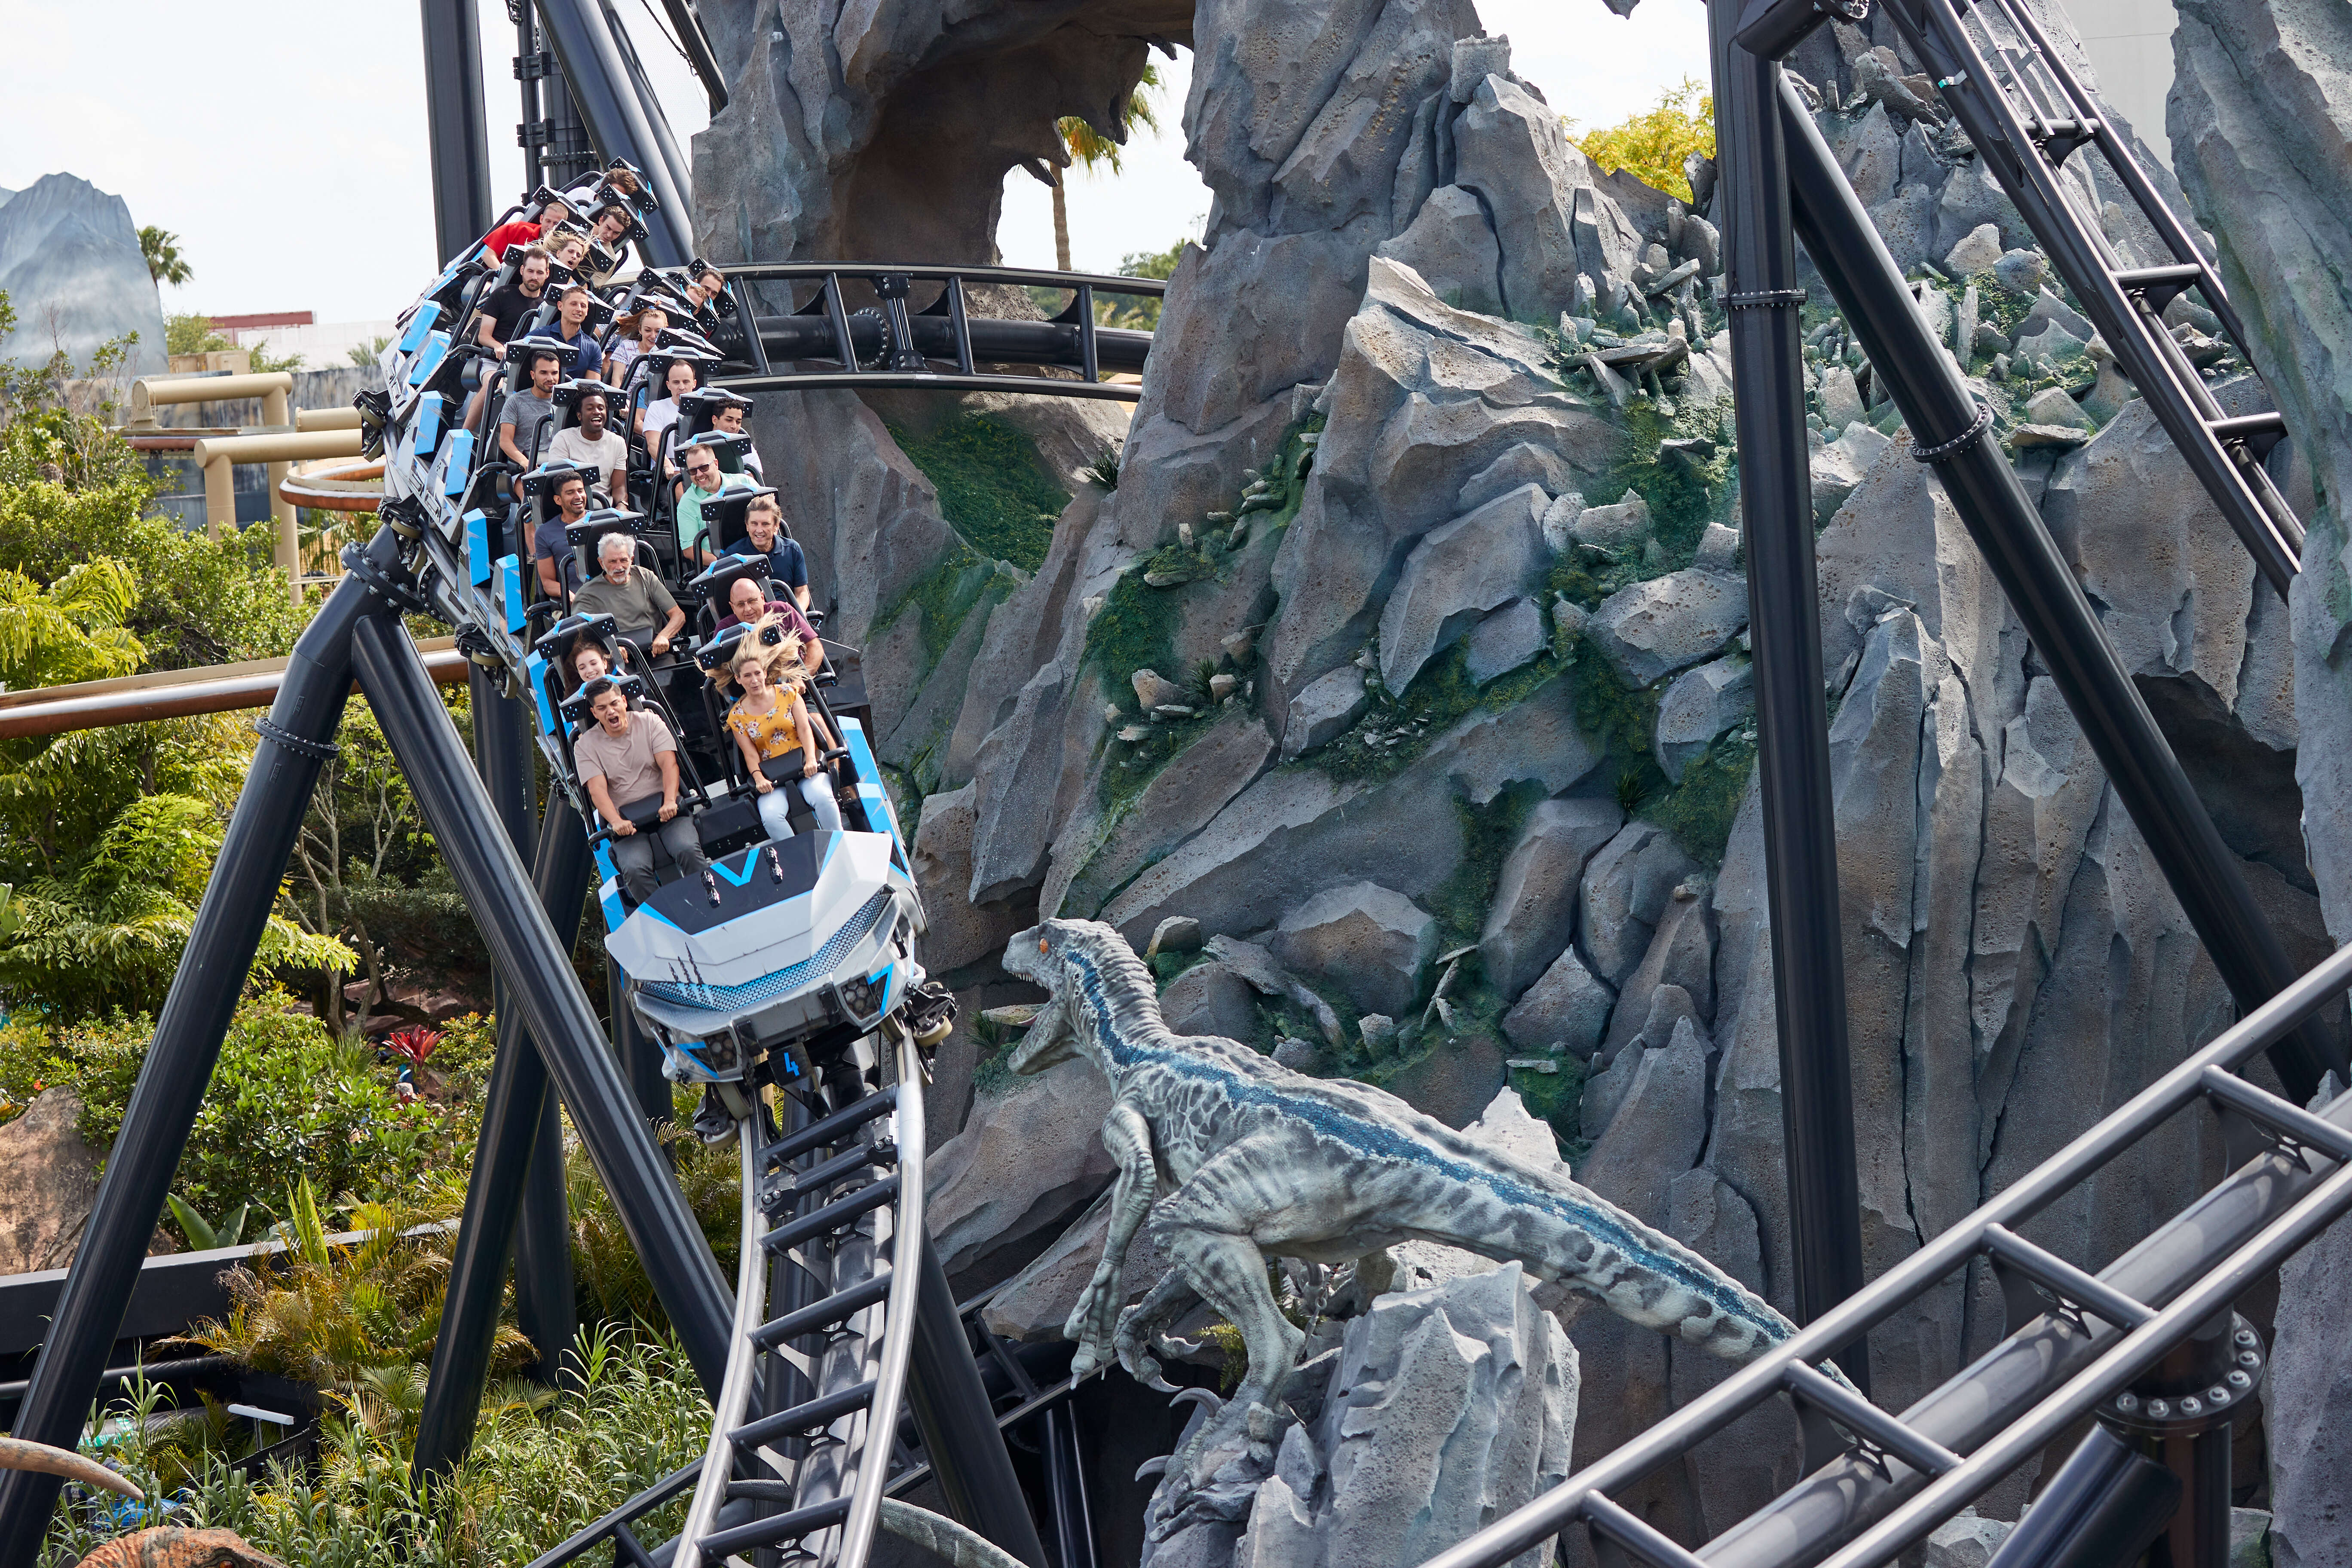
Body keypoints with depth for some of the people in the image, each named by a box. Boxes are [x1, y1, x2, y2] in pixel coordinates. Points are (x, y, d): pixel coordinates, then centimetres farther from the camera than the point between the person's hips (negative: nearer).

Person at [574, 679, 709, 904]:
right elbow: (598, 789, -6)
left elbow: (669, 764, -4)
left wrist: (669, 802, -22)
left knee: (686, 848, -31)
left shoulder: (649, 722, 8)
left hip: (665, 807, 0)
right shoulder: (585, 746, 6)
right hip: (626, 819, 0)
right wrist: (616, 822, -25)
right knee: (634, 870, -30)